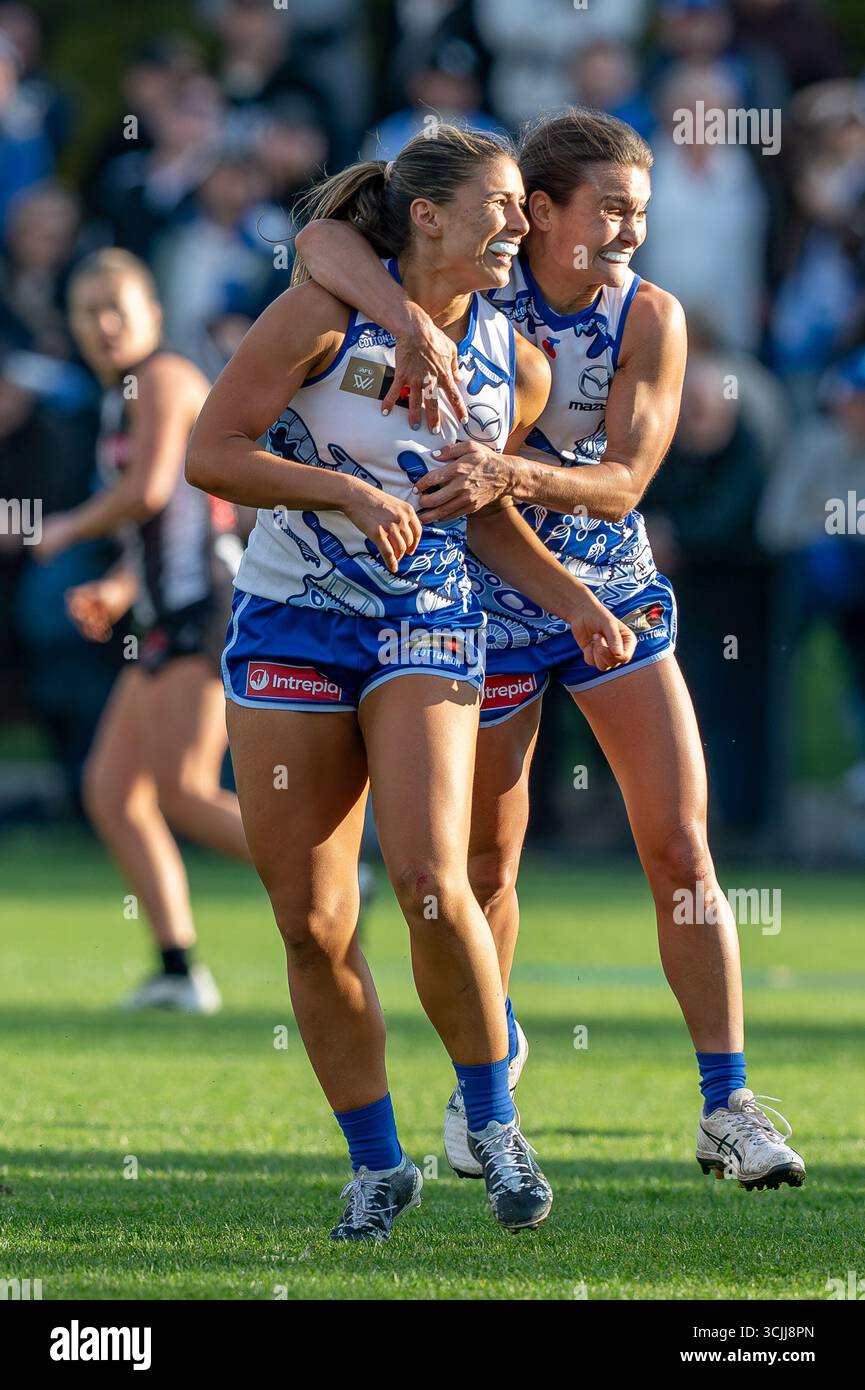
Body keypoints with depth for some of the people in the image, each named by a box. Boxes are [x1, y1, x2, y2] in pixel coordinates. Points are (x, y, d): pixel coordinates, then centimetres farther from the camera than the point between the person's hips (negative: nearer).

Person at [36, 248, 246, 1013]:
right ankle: (179, 966, 0)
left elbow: (149, 491, -18)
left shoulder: (164, 379, -6)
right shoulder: (122, 400, 22)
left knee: (180, 791, -18)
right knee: (112, 789, 3)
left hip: (211, 607, -10)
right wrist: (117, 590, 14)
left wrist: (68, 528, -3)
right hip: (170, 619, 10)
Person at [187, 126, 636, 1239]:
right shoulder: (325, 313, -11)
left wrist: (574, 603, 4)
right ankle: (376, 1166, 14)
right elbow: (210, 453, -13)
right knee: (312, 925, -1)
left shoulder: (516, 366, 2)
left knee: (430, 879, -20)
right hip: (290, 627, -1)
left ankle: (491, 1117, 1)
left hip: (426, 626, 1)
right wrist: (350, 490, -22)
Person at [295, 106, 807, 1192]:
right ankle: (491, 1059, 36)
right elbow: (323, 238, -27)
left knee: (682, 855, -6)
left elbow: (622, 482, -19)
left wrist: (513, 473, -37)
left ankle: (727, 1110, -2)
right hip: (484, 603, -1)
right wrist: (409, 318, -44)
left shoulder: (651, 317, -11)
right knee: (485, 871, 10)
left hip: (616, 597, 1)